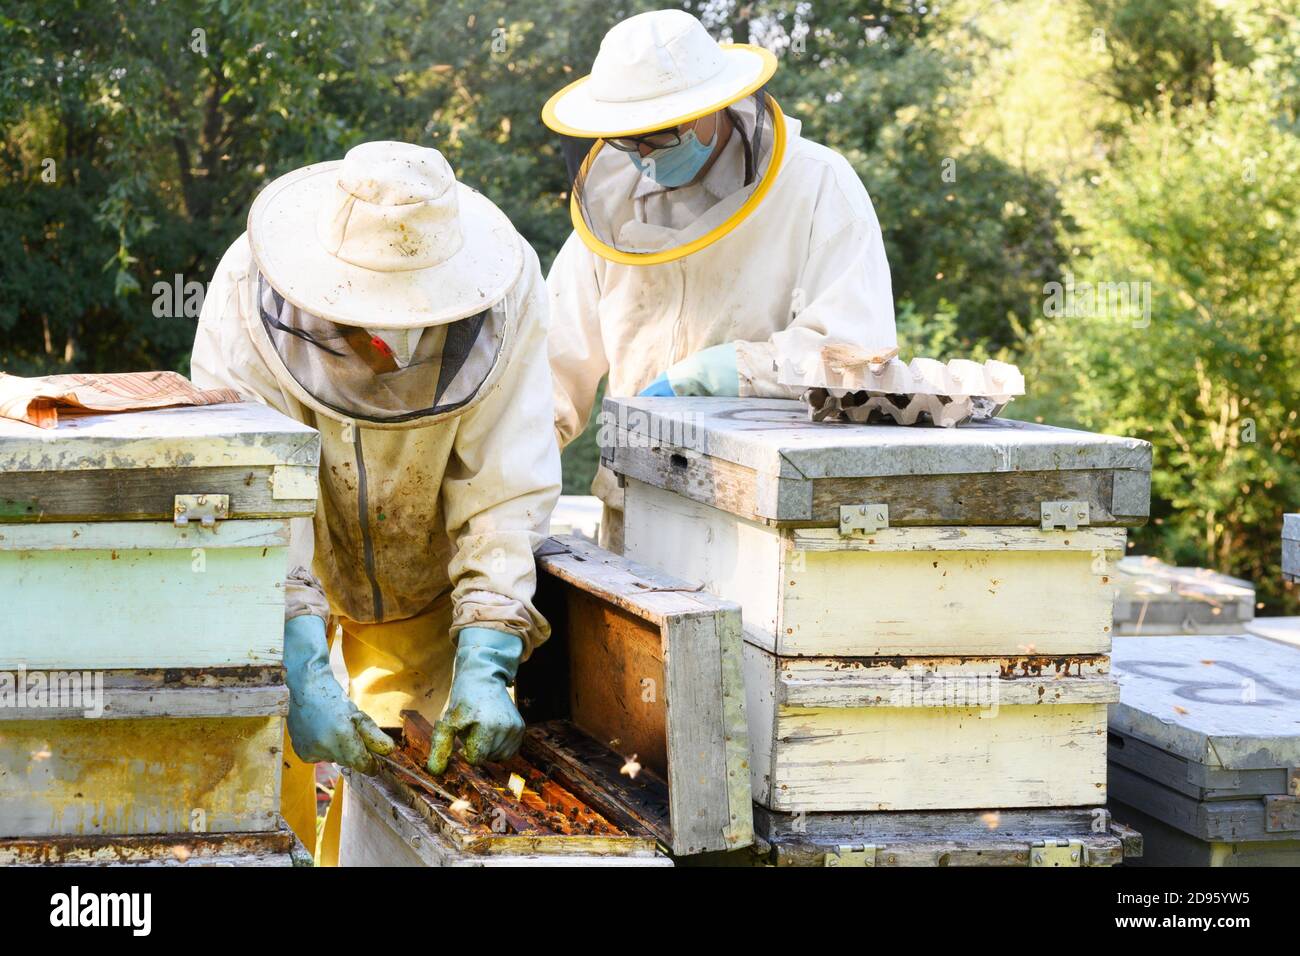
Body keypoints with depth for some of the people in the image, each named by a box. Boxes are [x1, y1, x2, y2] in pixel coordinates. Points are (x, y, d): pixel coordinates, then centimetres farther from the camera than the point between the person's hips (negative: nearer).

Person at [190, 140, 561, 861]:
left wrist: (485, 664, -34)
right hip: (289, 558, -1)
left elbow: (505, 491, -26)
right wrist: (301, 671, -43)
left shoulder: (506, 291, -28)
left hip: (425, 573, 1)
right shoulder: (246, 295, -31)